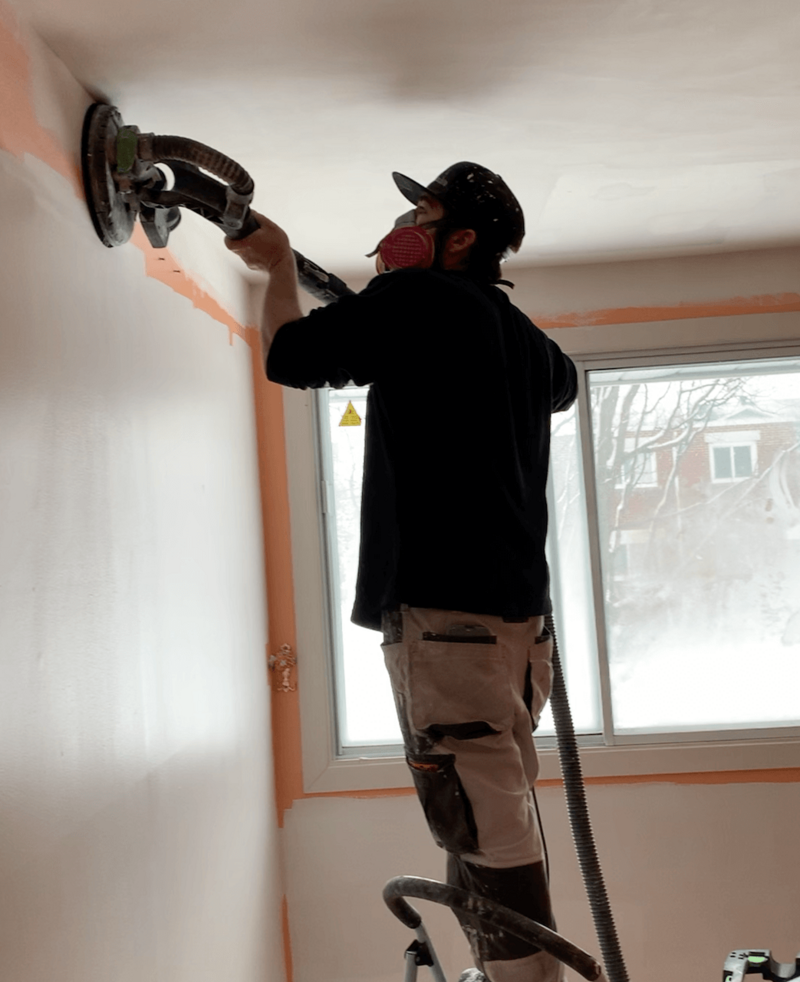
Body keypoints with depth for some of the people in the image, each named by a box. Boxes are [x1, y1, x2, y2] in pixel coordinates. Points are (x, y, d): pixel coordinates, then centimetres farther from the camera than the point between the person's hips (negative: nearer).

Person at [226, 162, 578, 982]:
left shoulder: (414, 296, -4)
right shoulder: (521, 334, 20)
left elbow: (290, 355, 1)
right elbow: (563, 383, 43)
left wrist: (279, 265, 18)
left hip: (443, 607, -9)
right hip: (517, 607, 9)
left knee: (483, 829, -8)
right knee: (498, 815, 14)